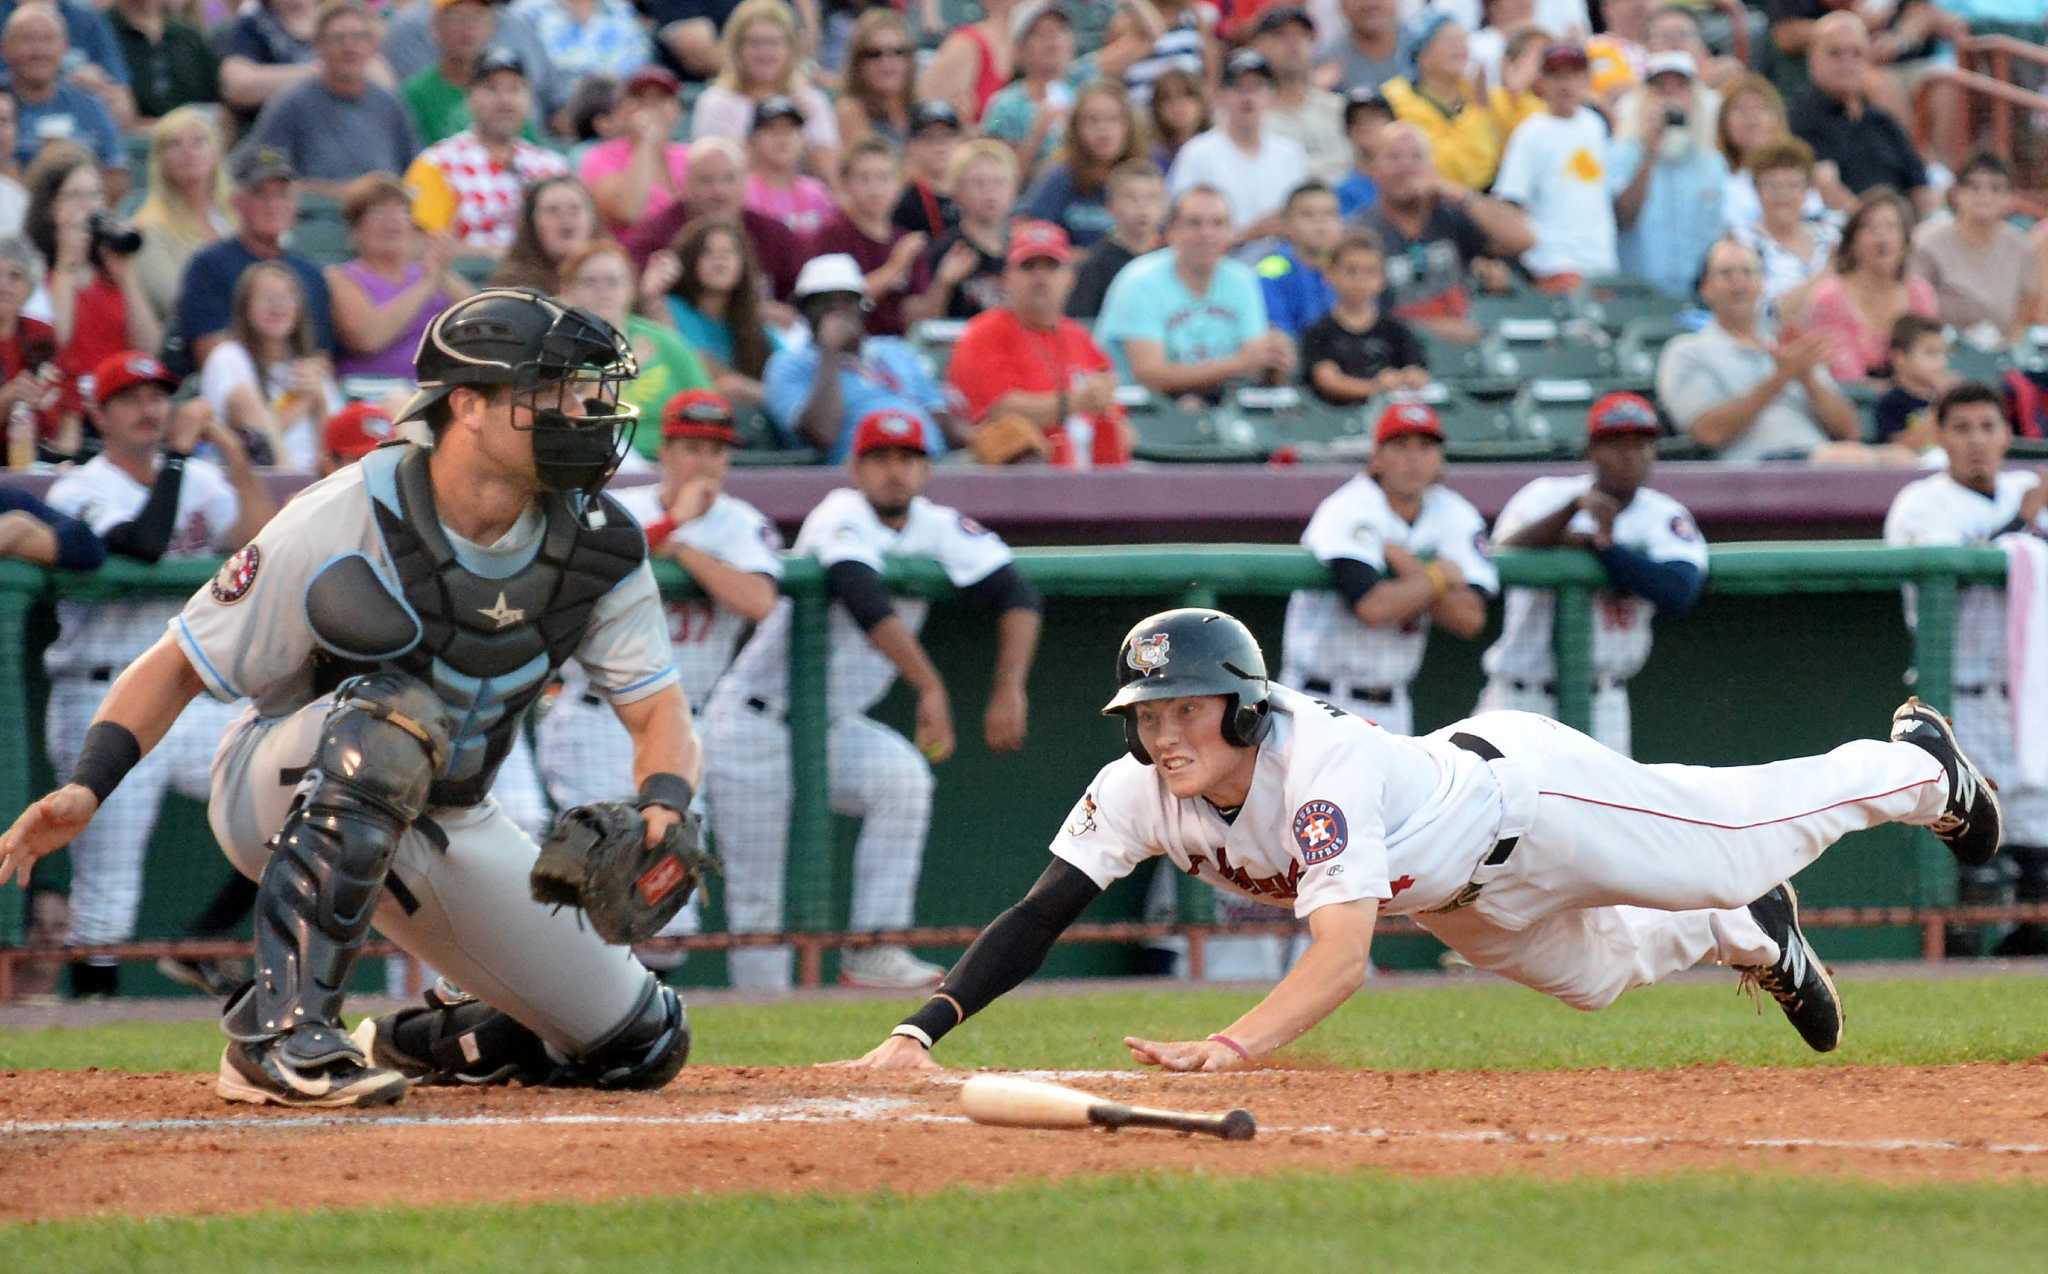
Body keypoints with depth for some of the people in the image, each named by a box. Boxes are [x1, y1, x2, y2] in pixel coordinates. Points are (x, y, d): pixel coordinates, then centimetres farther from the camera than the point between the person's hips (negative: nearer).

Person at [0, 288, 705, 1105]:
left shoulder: (597, 544, -11)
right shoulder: (348, 520, -24)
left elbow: (656, 710, -9)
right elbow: (180, 664, -17)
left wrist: (663, 808, -32)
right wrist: (86, 788, -32)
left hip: (445, 824, 5)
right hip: (281, 790, -5)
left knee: (642, 1047, -1)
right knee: (401, 711, -40)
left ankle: (408, 1043, 26)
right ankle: (278, 1035, -35)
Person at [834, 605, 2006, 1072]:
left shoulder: (1317, 769, -46)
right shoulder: (1137, 794, -28)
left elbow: (1344, 955, -56)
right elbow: (1041, 916, -30)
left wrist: (1236, 1044, -72)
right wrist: (921, 1032, -45)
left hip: (1526, 792, -6)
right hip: (1455, 901, 6)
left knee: (1753, 834, 16)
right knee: (1596, 972, 30)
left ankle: (1919, 764, 45)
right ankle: (1748, 942, 61)